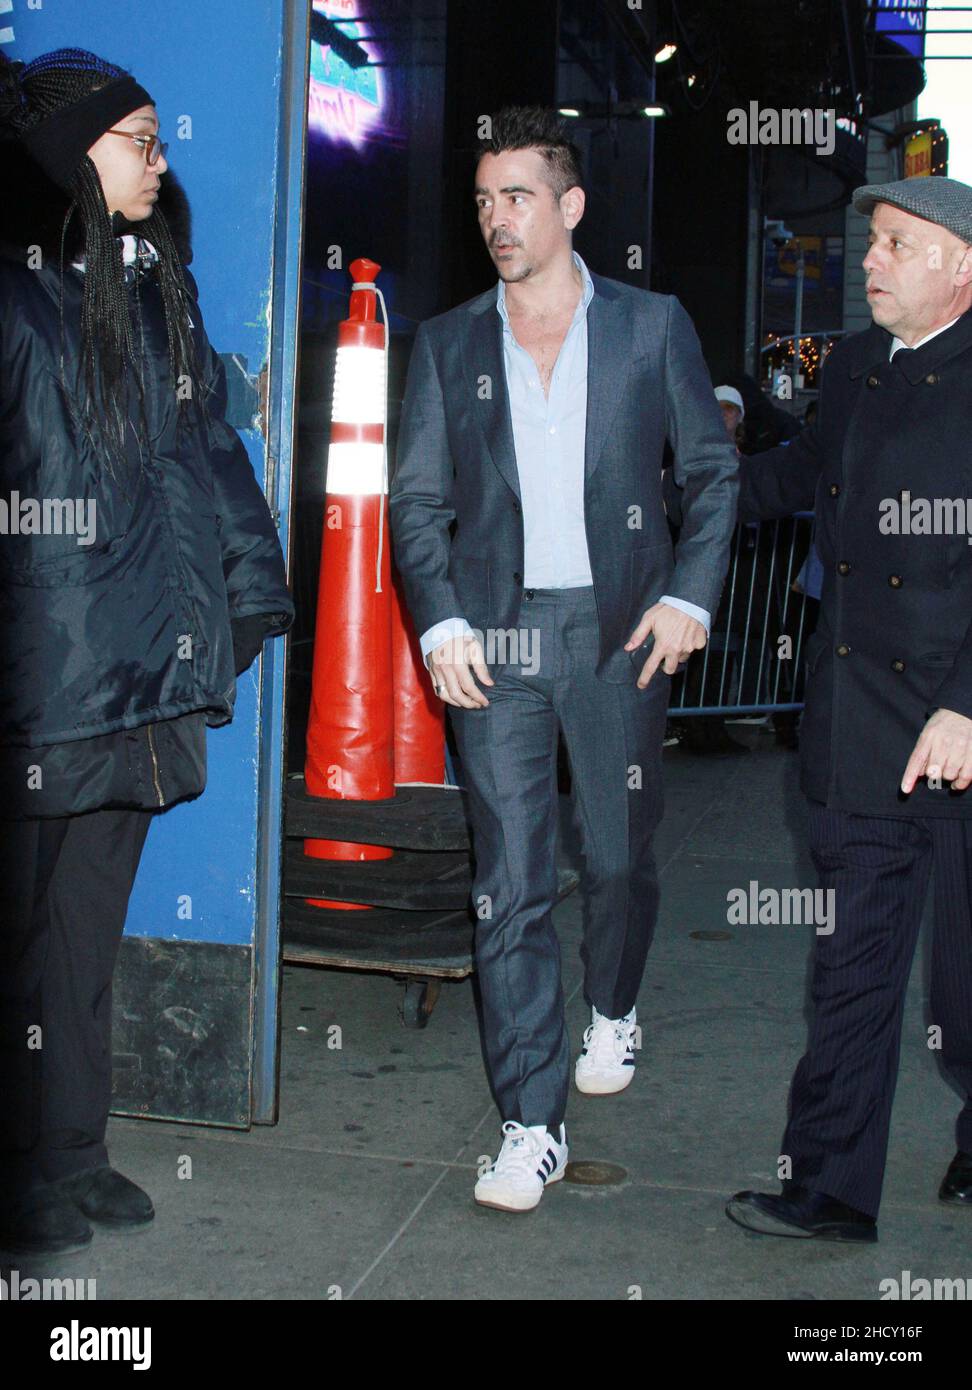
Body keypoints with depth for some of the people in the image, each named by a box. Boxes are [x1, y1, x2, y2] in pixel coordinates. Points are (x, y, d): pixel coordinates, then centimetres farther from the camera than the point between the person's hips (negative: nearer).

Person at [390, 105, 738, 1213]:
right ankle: (531, 1123, 5)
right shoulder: (448, 344, 8)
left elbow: (712, 470, 8)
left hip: (619, 629, 0)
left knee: (619, 854, 11)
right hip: (493, 636, 1)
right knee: (509, 880, -2)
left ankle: (612, 1010, 42)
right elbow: (416, 501, 8)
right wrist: (440, 626, -5)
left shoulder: (652, 328, 5)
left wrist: (690, 594, -3)